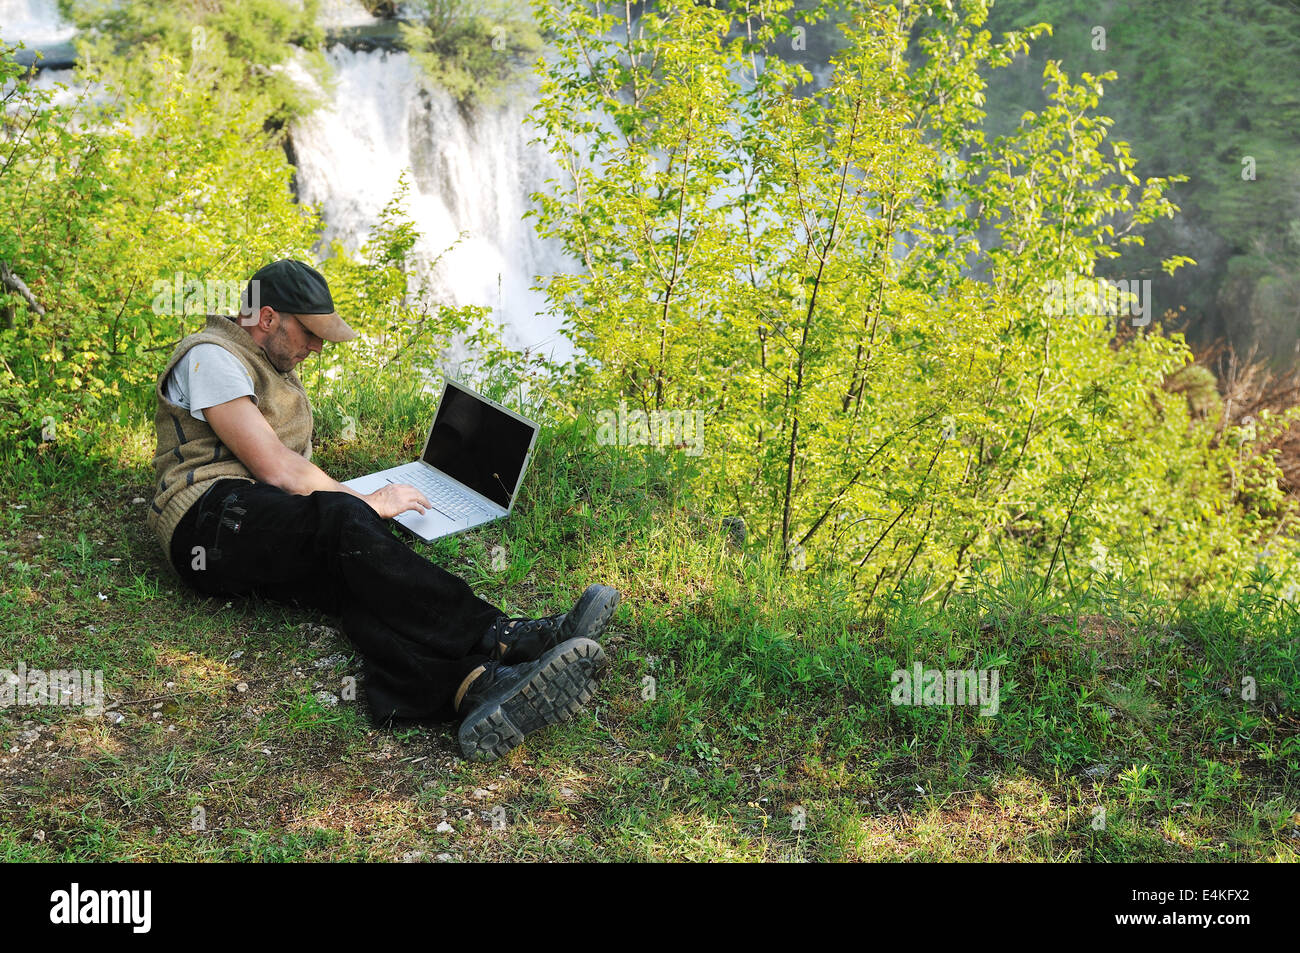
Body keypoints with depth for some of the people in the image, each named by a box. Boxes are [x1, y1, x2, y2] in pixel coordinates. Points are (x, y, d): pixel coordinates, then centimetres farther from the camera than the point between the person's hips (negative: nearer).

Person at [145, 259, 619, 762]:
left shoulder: (274, 366, 27)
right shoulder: (211, 357, -4)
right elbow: (275, 469, -13)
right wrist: (368, 503, -5)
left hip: (271, 546, 7)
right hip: (212, 521, -7)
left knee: (356, 577, -26)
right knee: (343, 520, -35)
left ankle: (473, 687, -55)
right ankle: (498, 638, -44)